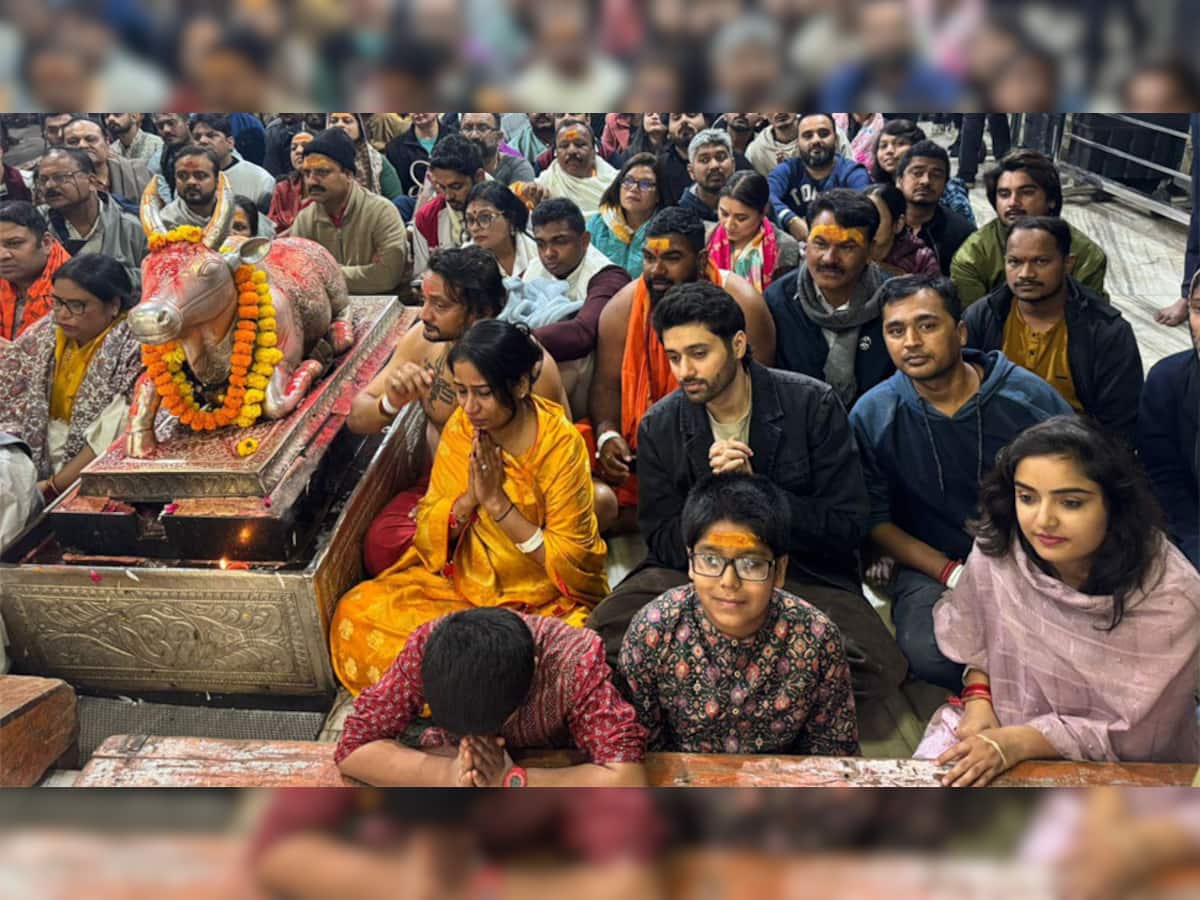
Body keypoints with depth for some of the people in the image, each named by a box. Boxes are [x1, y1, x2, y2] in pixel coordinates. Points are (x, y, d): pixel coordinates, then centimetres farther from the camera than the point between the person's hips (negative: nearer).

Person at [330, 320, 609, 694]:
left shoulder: (560, 443, -18)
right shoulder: (460, 428, -5)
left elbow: (570, 561, -16)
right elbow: (427, 532, -1)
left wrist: (497, 501, -23)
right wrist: (469, 498, -21)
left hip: (544, 601, -4)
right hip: (462, 581, 4)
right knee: (356, 612, -13)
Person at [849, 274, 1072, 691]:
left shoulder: (1029, 397, -4)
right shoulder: (872, 417, -4)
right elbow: (875, 520, -1)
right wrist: (952, 574, -12)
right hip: (931, 565, 0)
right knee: (926, 652, -31)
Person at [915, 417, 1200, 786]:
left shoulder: (1169, 597, -23)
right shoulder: (998, 550, -13)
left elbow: (1133, 734, -17)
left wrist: (1019, 742, -26)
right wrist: (978, 700, -9)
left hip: (1118, 770, -3)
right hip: (1002, 721, 4)